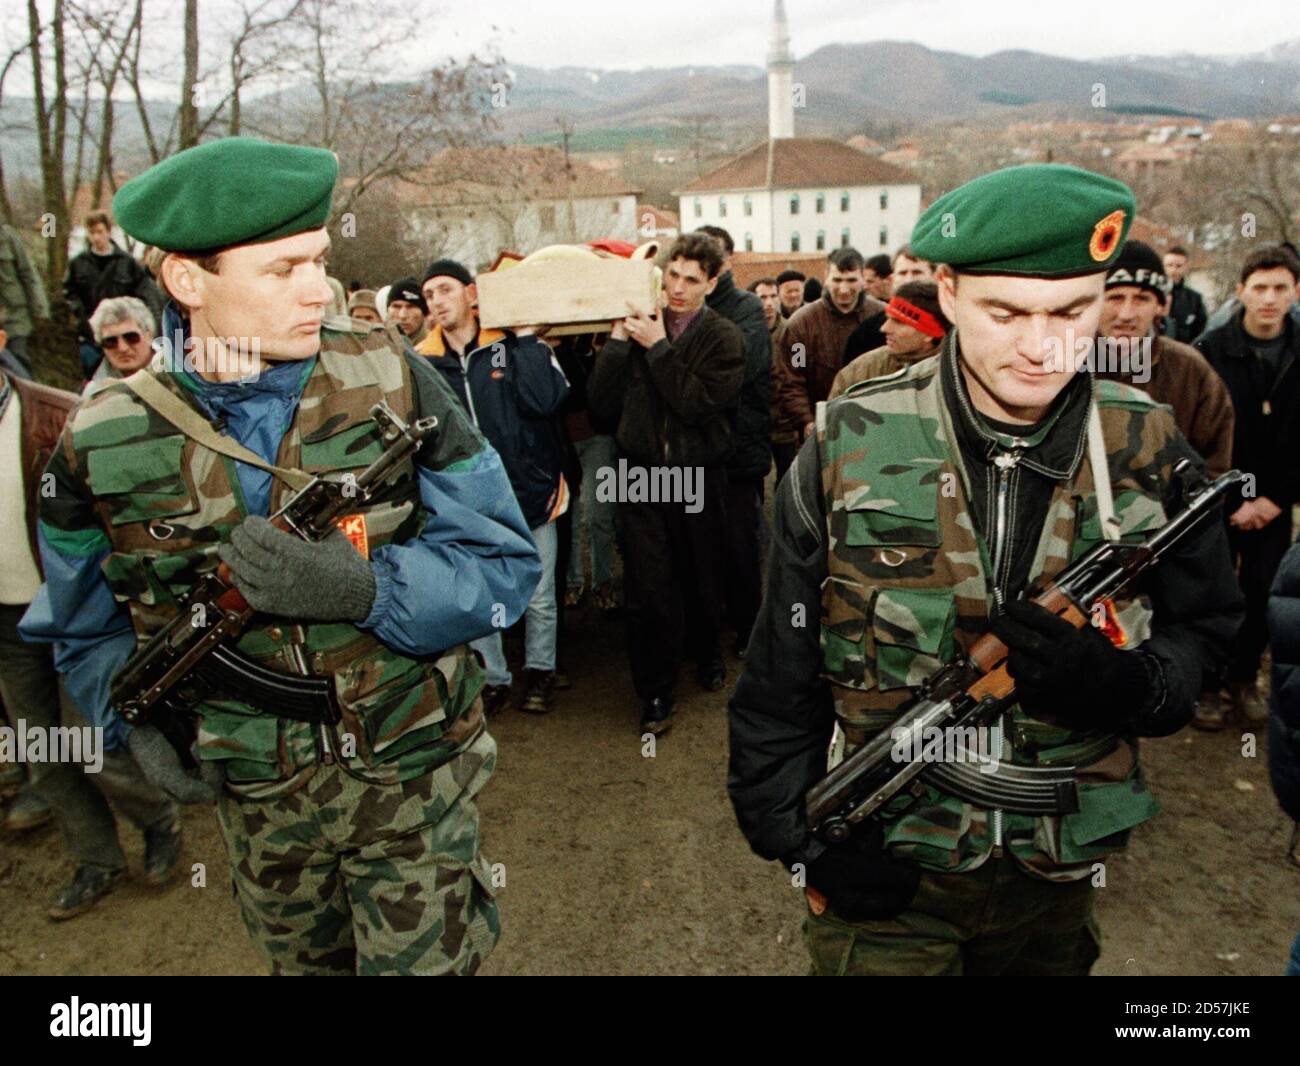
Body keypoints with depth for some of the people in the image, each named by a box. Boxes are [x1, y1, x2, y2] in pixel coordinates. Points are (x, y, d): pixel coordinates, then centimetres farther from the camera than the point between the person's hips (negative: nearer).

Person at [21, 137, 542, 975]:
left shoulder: (389, 380, -14)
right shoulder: (105, 441, -9)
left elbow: (505, 564, -13)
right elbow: (85, 625, 8)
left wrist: (360, 586, -29)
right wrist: (137, 718, -9)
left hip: (415, 781, -2)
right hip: (260, 803, 3)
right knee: (305, 963, 27)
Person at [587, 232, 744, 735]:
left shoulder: (722, 337, -2)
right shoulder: (636, 326, 4)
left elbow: (701, 402, -18)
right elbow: (601, 402, -3)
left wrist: (659, 347, -16)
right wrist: (617, 340, -10)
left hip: (699, 476, 0)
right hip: (643, 473, 1)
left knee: (703, 578, 14)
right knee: (647, 590, -2)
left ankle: (707, 655, 41)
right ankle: (655, 691, 13)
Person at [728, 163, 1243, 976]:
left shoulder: (1147, 453, -8)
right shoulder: (850, 448, -14)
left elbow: (1204, 631, 3)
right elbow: (781, 673, -7)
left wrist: (1124, 681, -18)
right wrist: (800, 833, -9)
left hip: (1055, 877, 3)